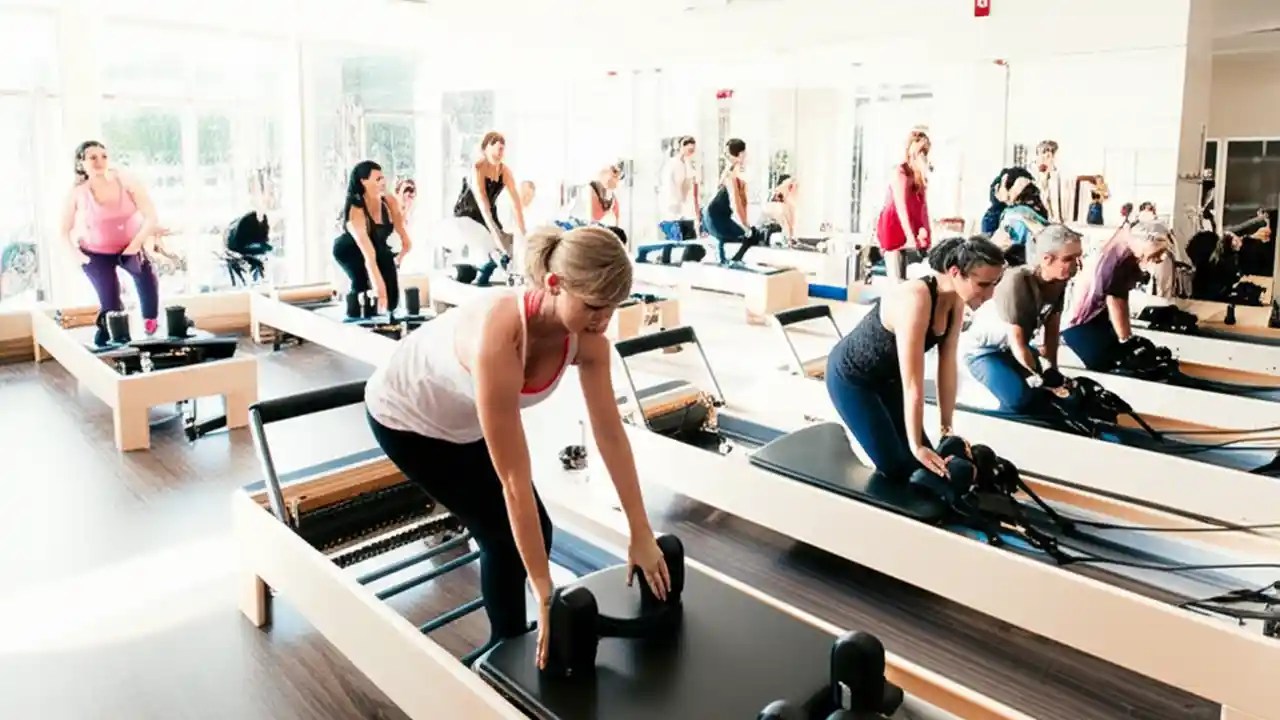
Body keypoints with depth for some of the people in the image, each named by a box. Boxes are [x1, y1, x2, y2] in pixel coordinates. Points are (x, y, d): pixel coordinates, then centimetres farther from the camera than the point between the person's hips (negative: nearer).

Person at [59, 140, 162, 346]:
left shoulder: (127, 182, -17)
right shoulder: (77, 193, -14)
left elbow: (151, 218, -20)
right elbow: (65, 230, -1)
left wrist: (135, 245, -23)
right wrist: (76, 254, -13)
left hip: (129, 246, 2)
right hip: (96, 252, -2)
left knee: (146, 272, -21)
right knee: (111, 305, -6)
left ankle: (151, 321, 0)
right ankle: (104, 337, 21)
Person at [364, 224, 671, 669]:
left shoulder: (586, 337, -24)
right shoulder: (498, 336, -43)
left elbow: (610, 433, -15)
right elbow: (514, 479, -39)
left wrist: (641, 534, -12)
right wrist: (546, 597, -33)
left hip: (464, 419, 6)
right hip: (406, 417, -6)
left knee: (532, 532, 3)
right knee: (503, 534, -6)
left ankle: (512, 637, 28)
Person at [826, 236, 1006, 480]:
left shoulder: (956, 301, -12)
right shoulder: (916, 301, -38)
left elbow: (948, 368, -5)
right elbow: (913, 385, -33)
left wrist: (947, 428, -2)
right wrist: (917, 446, -26)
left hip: (886, 375, 8)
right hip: (850, 377, -8)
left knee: (924, 462, 10)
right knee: (895, 466, -5)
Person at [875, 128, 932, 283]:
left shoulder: (921, 175, 8)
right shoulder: (900, 173, -14)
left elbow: (922, 205, 4)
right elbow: (901, 208, -20)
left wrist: (924, 230, -10)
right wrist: (910, 237, -26)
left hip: (912, 231, 7)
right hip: (893, 230, -7)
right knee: (897, 281, -10)